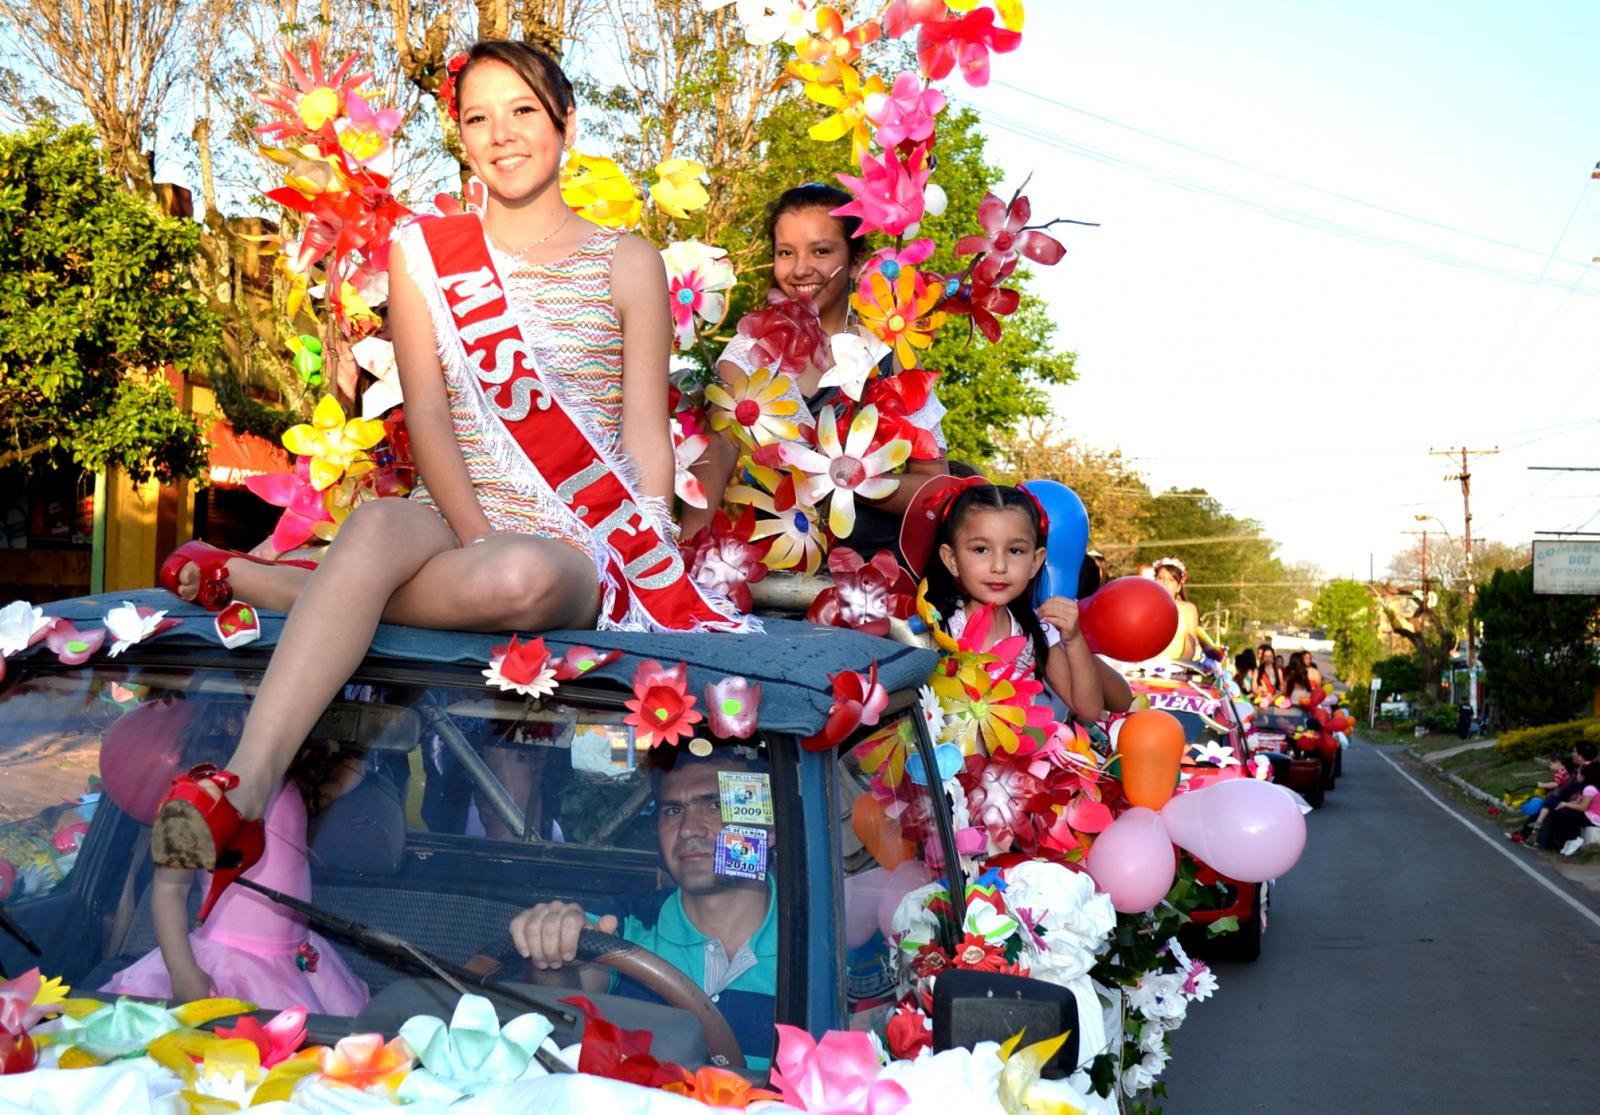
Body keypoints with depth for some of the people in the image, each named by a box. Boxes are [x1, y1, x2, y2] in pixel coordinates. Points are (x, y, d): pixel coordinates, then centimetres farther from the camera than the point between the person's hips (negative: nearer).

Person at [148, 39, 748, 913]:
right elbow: (427, 417, 1)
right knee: (379, 523, -35)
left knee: (524, 578, -37)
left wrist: (653, 580, -9)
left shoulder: (626, 264, 8)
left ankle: (267, 581, -19)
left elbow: (647, 437, 2)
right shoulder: (421, 251, 11)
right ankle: (247, 785, -43)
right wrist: (479, 541, -13)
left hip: (580, 547, -1)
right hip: (459, 520, 1)